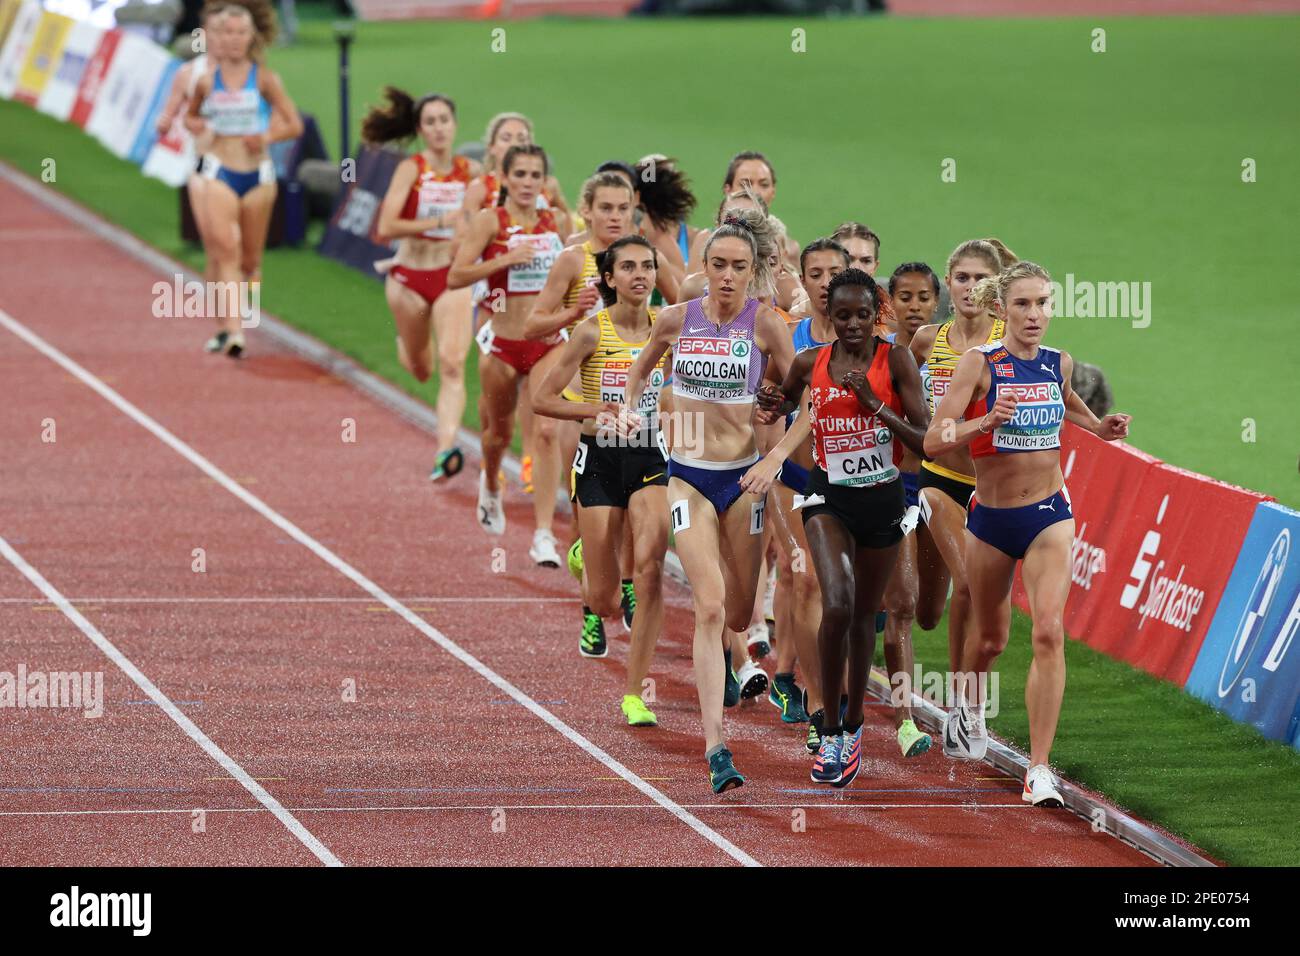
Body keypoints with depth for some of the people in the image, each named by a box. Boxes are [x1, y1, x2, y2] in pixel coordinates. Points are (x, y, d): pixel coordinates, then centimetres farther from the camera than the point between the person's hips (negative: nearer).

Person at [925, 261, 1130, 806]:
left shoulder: (1058, 363, 1)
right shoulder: (980, 363, -11)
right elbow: (934, 440, -19)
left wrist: (1100, 427, 11)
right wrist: (989, 420, -33)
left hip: (1050, 515, 1)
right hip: (991, 517, -1)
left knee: (1049, 632, -18)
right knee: (990, 637, 17)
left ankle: (1039, 770, -17)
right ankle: (967, 711, 52)